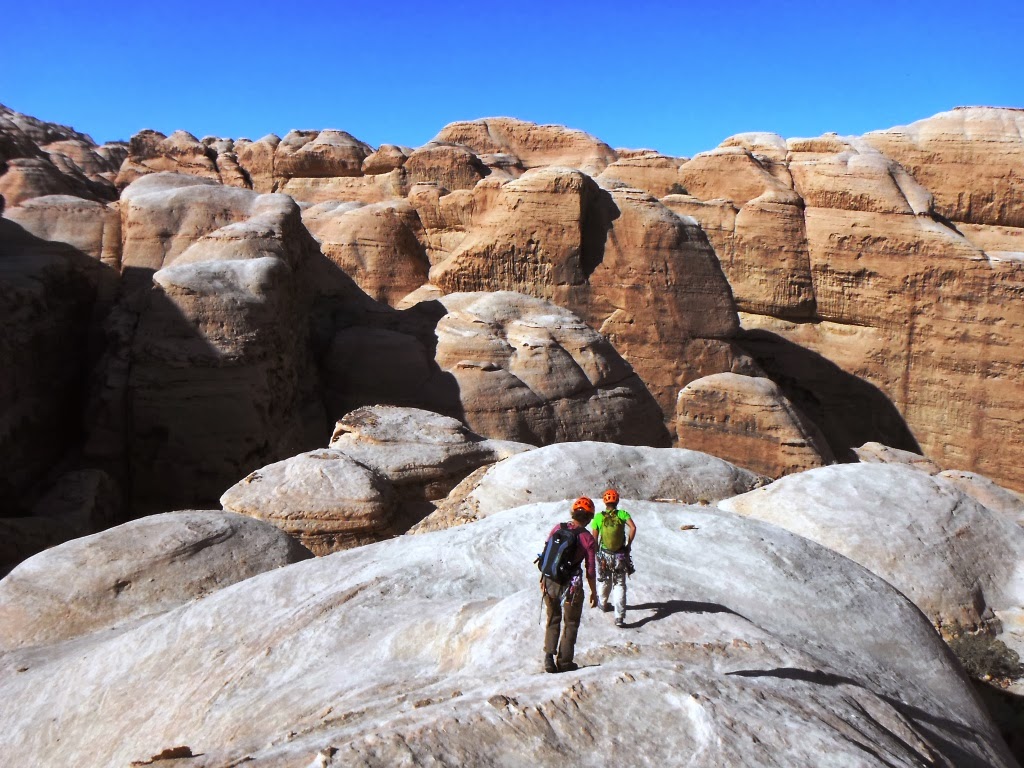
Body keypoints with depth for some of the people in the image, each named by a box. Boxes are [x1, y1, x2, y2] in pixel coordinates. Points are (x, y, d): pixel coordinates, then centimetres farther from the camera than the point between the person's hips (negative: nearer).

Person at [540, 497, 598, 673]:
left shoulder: (558, 528, -1)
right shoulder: (588, 539, -12)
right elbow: (590, 571, -8)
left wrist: (543, 579, 15)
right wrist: (594, 593, 5)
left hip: (550, 583, 4)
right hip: (571, 586, -3)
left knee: (553, 621, 21)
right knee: (571, 624, 16)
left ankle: (549, 656, 10)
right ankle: (564, 662, 20)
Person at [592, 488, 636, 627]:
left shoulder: (599, 517, -4)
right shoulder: (622, 514, -6)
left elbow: (594, 538, -2)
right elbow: (633, 528, -20)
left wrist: (597, 552, 13)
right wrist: (628, 544, -8)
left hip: (604, 555, 1)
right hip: (621, 555, -1)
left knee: (606, 581, 25)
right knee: (620, 585, 3)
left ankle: (604, 604, 47)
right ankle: (619, 617, -6)